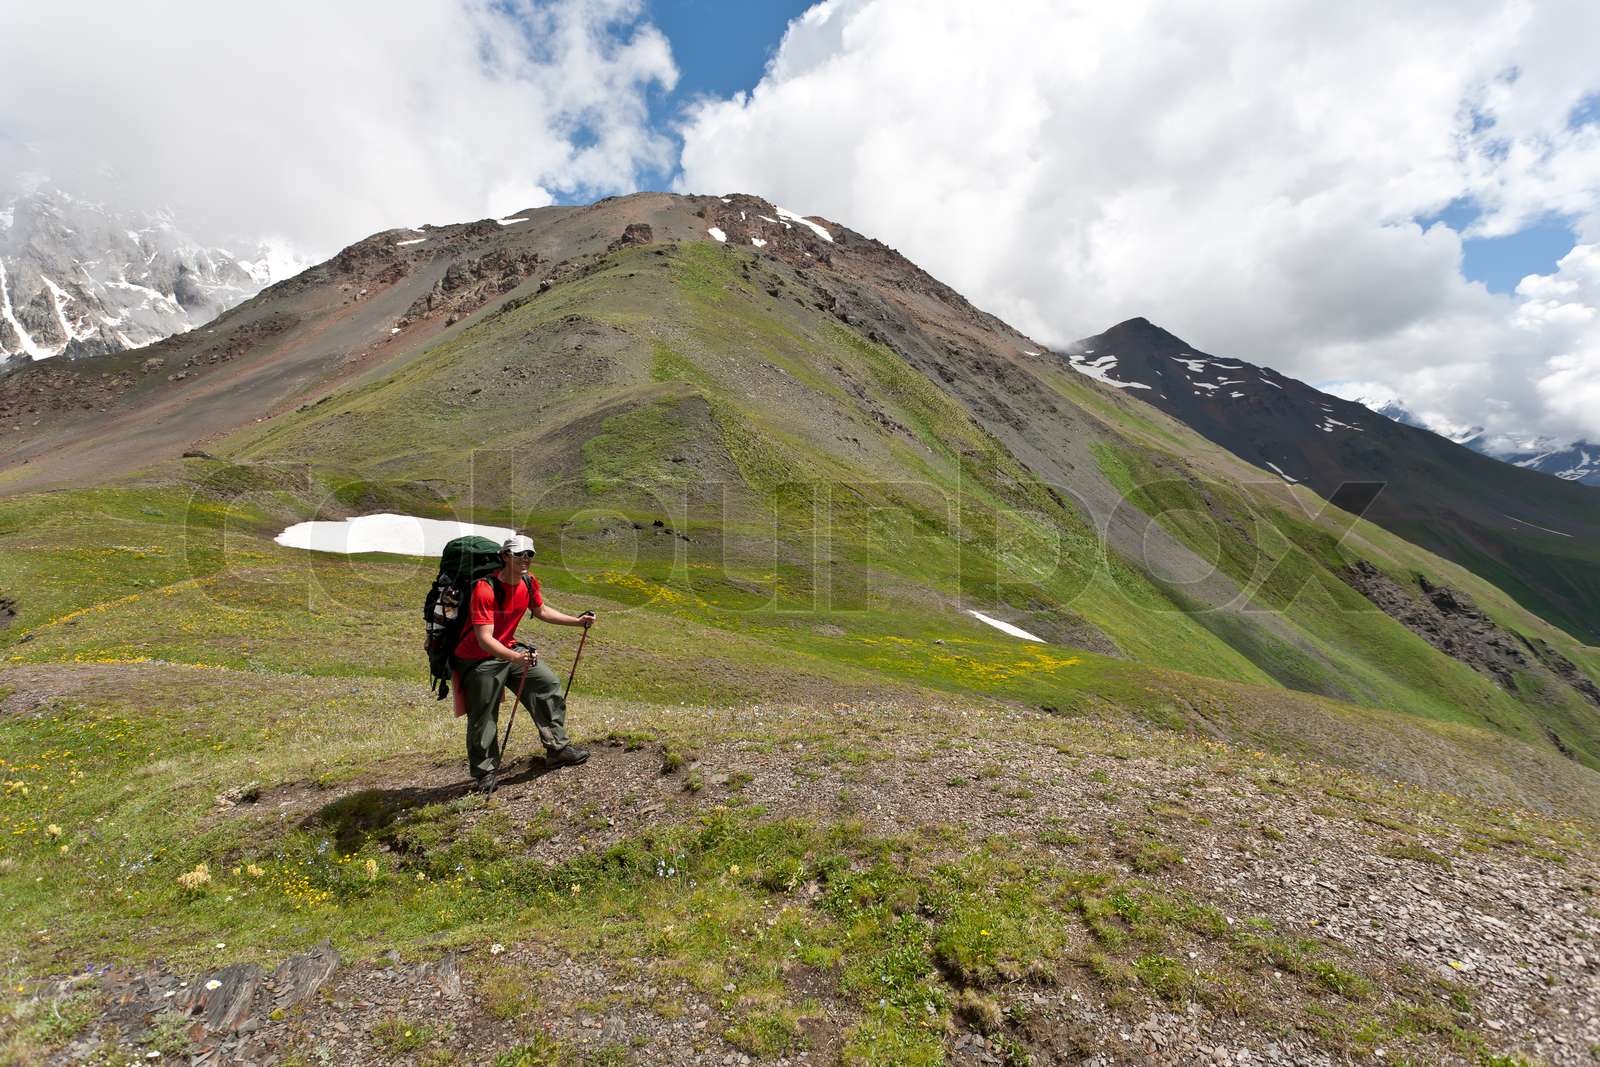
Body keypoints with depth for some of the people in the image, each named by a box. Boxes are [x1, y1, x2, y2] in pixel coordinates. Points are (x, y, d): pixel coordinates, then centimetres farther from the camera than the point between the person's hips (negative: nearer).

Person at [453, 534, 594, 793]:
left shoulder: (529, 583, -6)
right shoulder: (485, 589, -29)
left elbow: (541, 611, 15)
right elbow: (484, 639, -34)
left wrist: (577, 621, 8)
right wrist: (515, 658, -48)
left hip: (510, 650, 7)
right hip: (478, 658, -7)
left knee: (549, 685, 2)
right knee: (483, 717, 1)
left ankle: (557, 748, 13)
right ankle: (485, 772, 21)